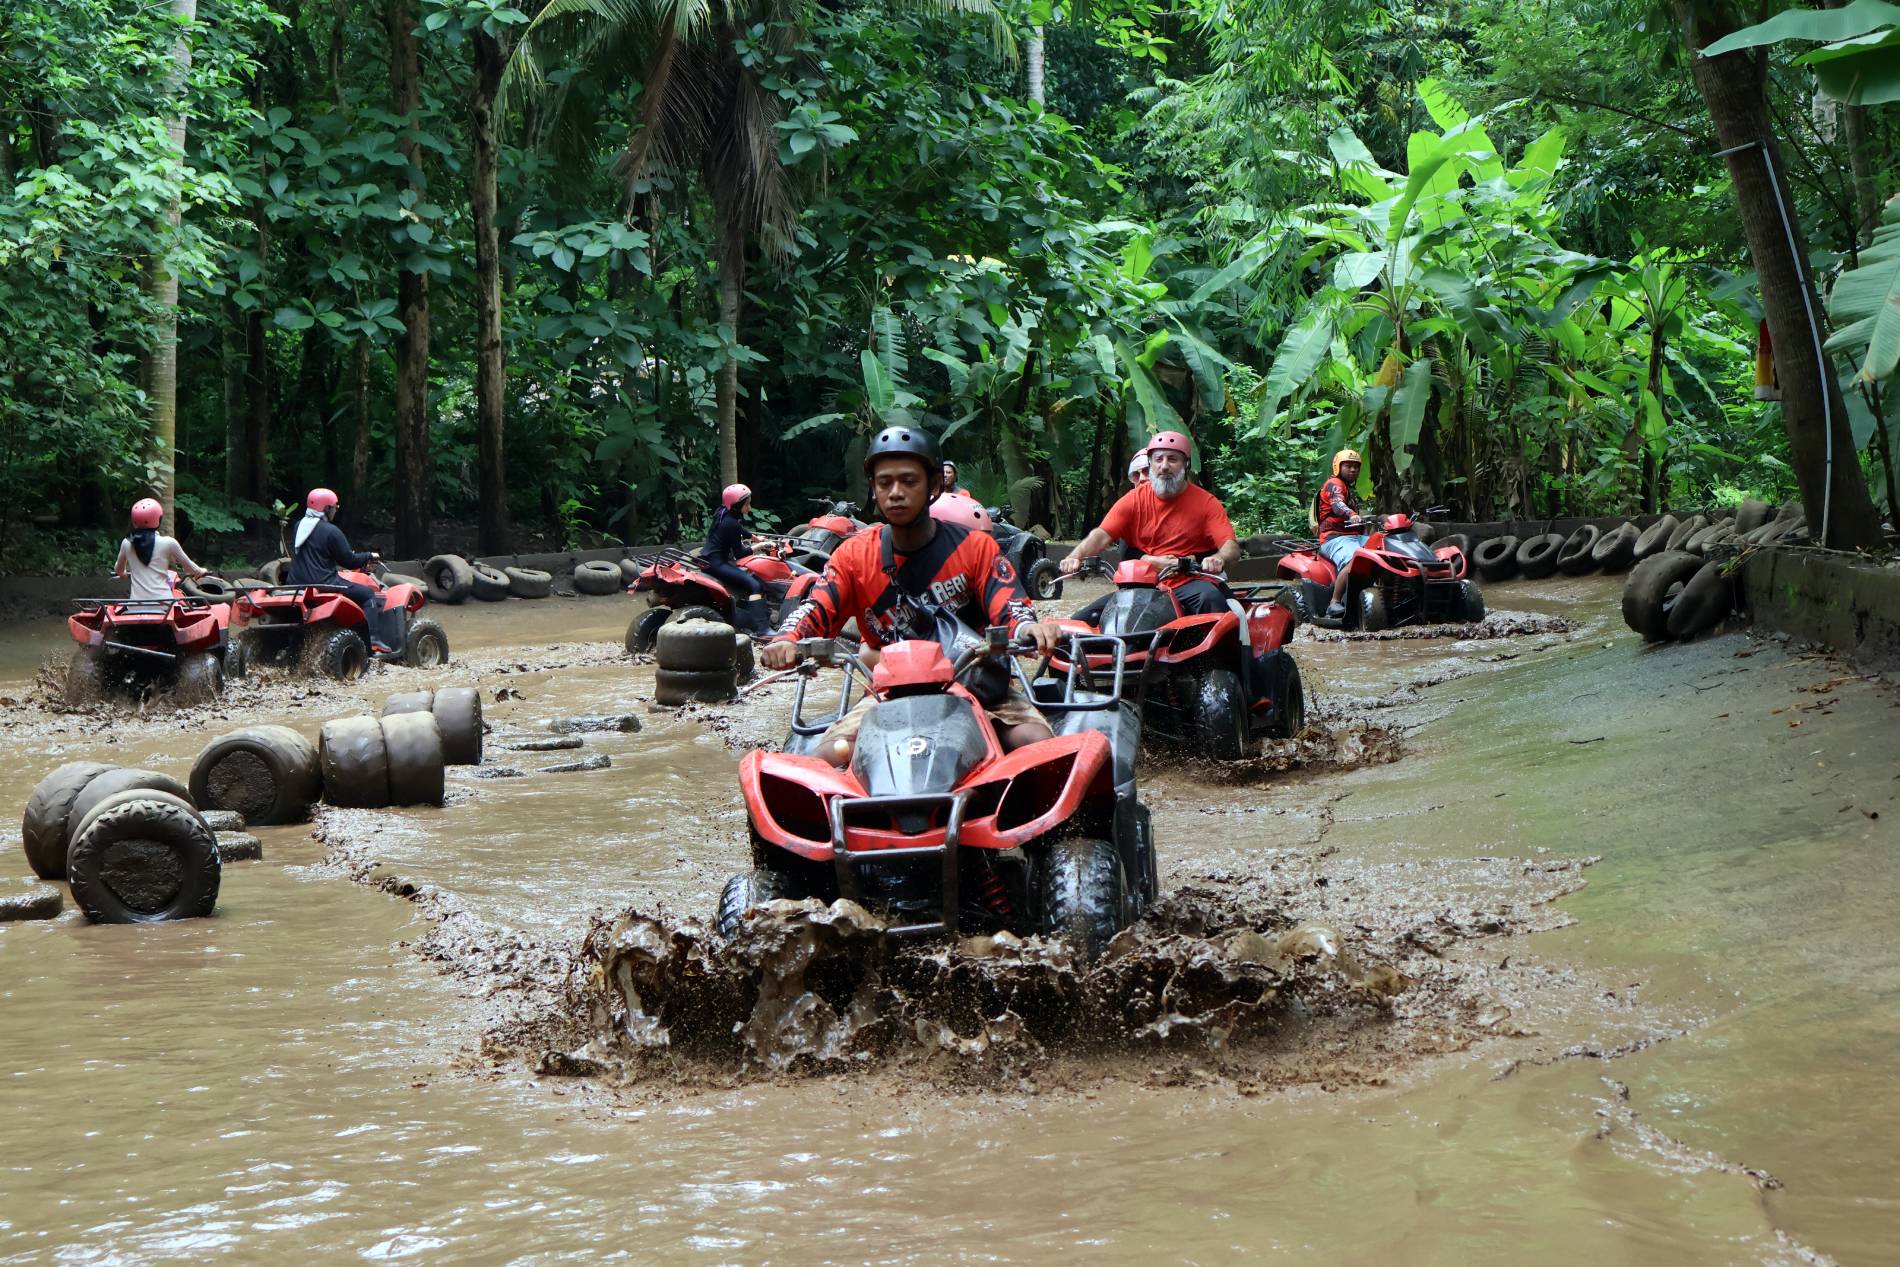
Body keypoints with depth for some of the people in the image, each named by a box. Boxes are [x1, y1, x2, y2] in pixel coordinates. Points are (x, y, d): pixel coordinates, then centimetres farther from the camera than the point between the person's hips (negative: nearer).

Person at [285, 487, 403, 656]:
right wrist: (369, 556, 12)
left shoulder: (299, 527, 11)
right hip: (321, 584, -8)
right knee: (368, 594, 2)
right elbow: (349, 561, -7)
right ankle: (375, 642, -7)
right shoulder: (331, 531, -13)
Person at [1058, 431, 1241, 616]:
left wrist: (1218, 559, -34)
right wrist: (1075, 557, -24)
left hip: (1190, 584, -2)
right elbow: (1101, 535, -3)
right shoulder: (1135, 499, 7)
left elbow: (1232, 548, -9)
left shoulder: (1206, 502, 2)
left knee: (1210, 597, -35)